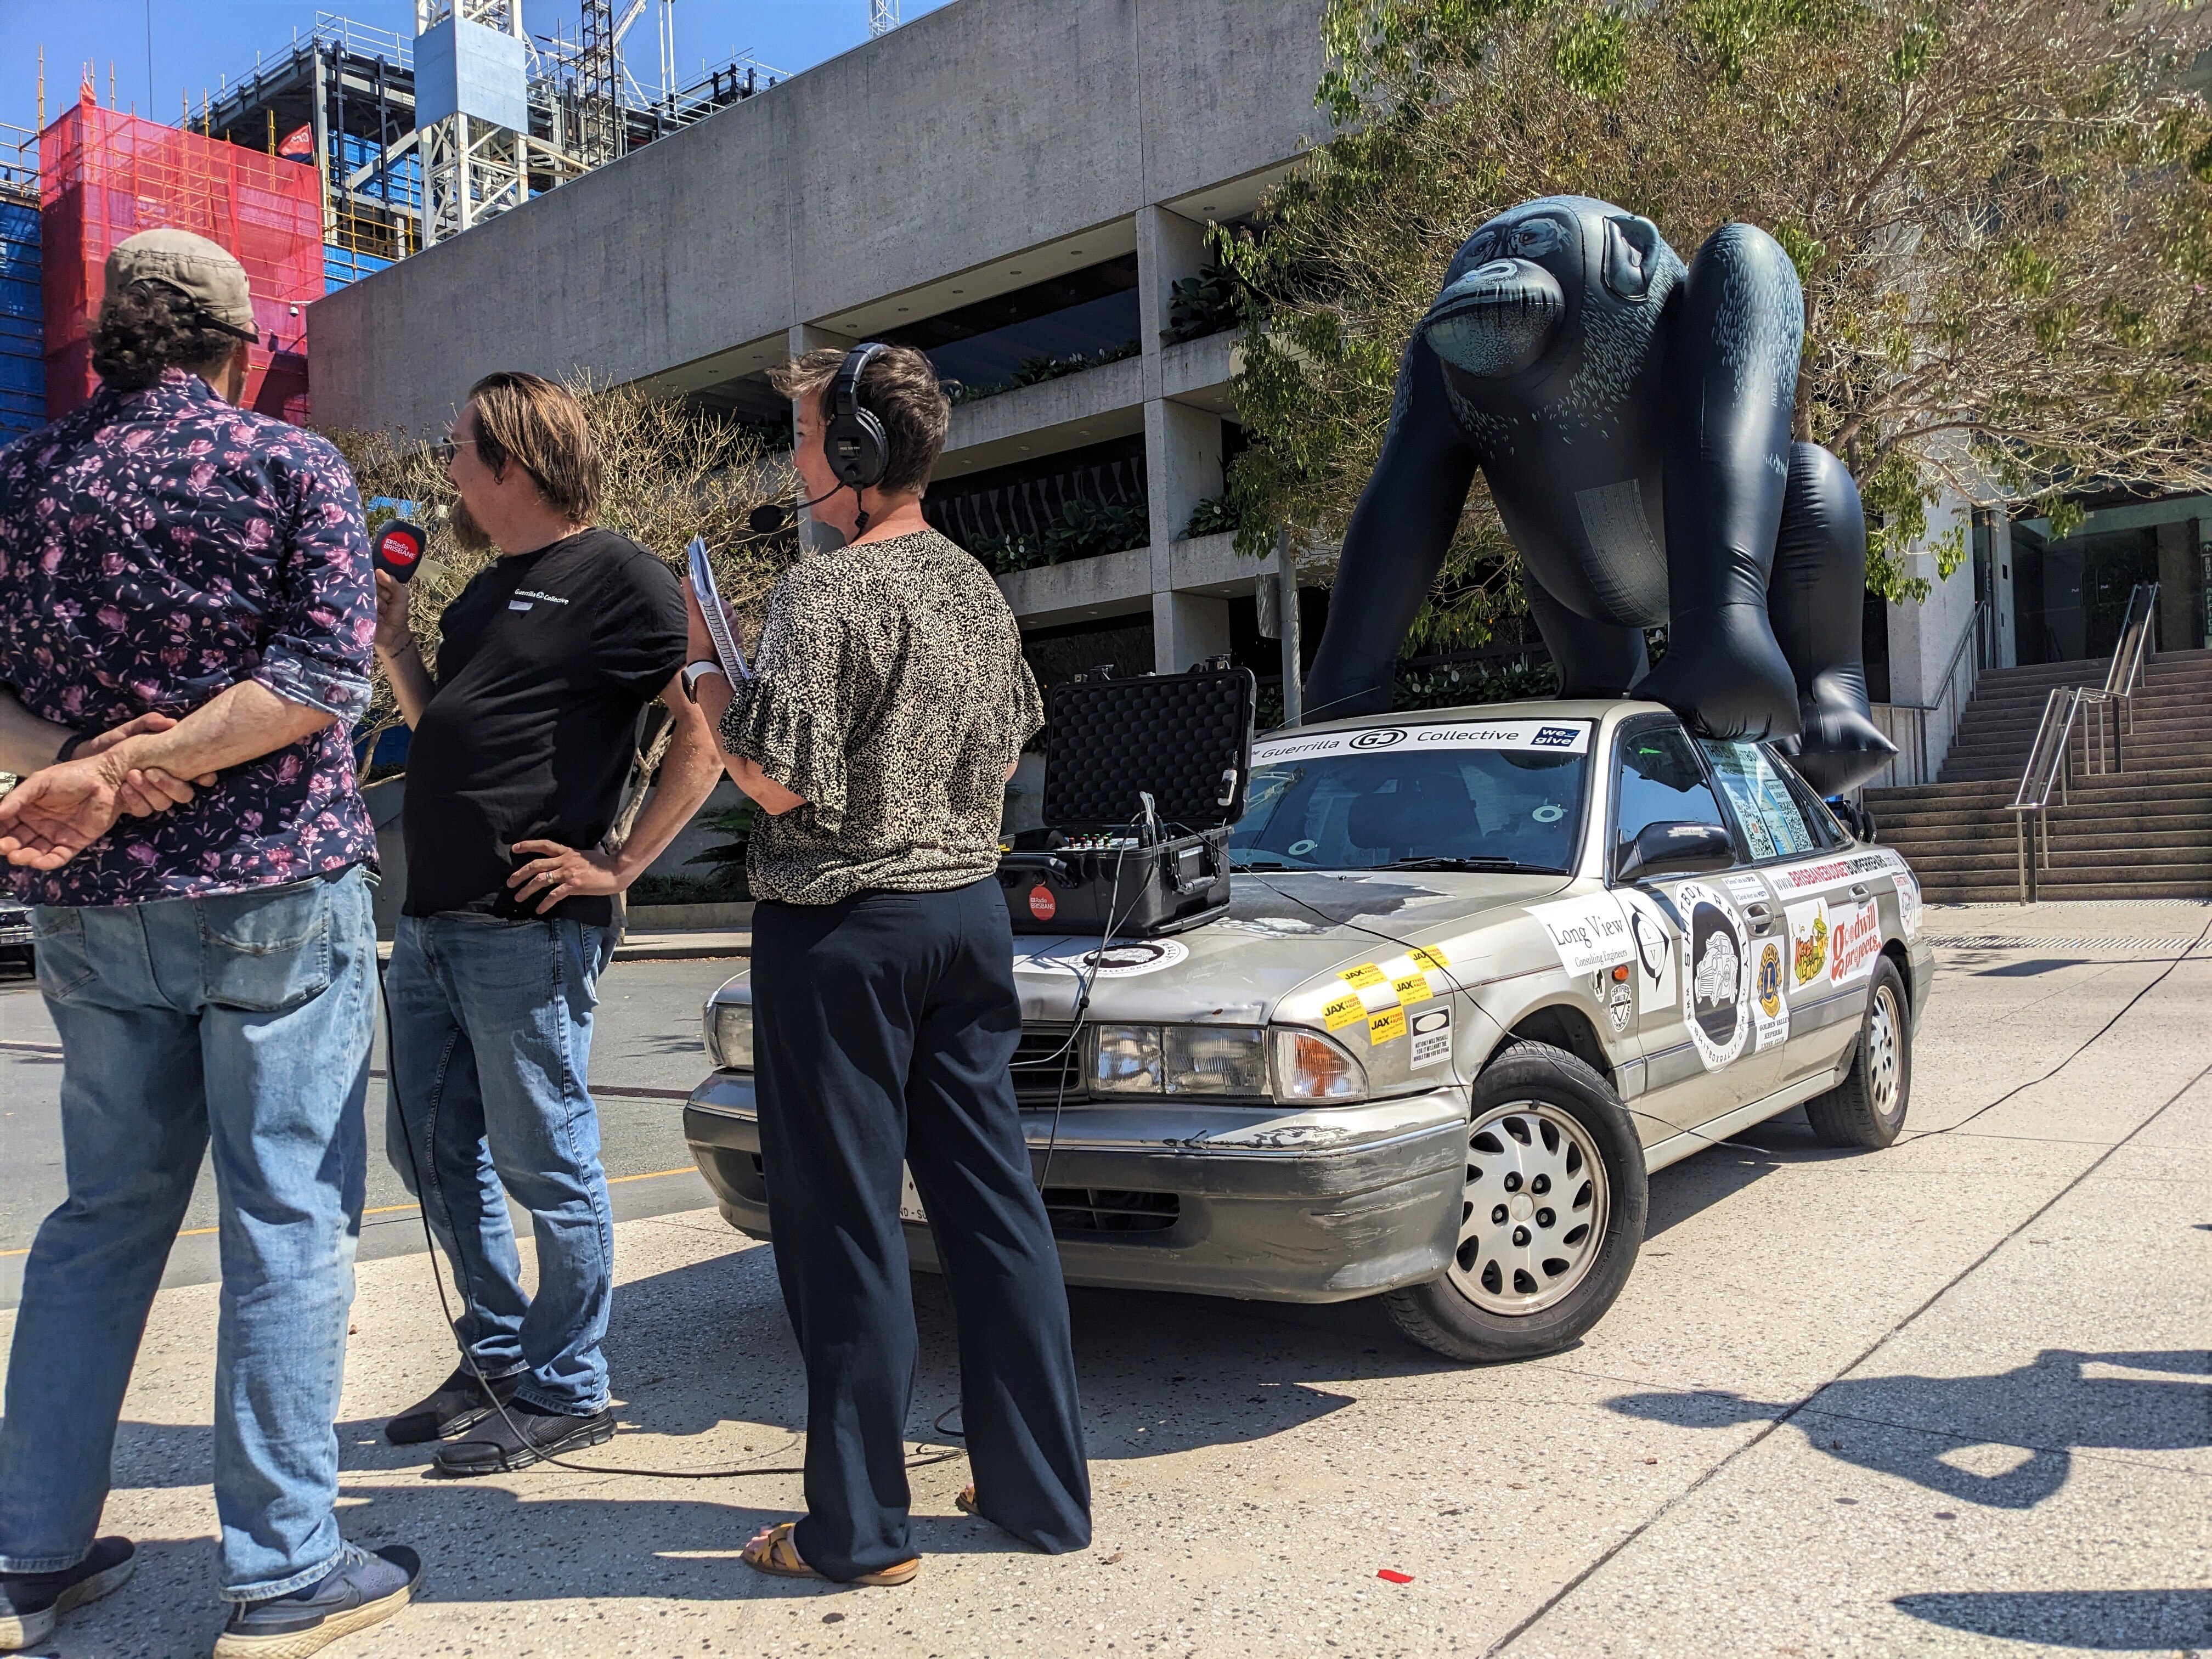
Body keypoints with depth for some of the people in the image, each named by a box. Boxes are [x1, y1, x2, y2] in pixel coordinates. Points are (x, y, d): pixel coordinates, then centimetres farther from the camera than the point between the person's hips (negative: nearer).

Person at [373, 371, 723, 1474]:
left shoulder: (617, 578, -7)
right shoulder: (481, 597, 20)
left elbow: (706, 730, -14)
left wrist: (620, 866, -16)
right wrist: (391, 640, 13)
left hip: (527, 932, -9)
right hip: (430, 922, 10)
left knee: (546, 1166, 1)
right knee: (433, 1154, 16)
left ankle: (565, 1393, 16)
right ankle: (495, 1361, 31)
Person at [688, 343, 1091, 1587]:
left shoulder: (825, 592, -14)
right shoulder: (977, 588, 10)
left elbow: (781, 781, -18)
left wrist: (707, 668, -4)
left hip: (842, 932, -7)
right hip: (972, 911, 8)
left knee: (847, 1224, 3)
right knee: (997, 1203, 12)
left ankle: (861, 1529, 14)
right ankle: (1044, 1491, 23)